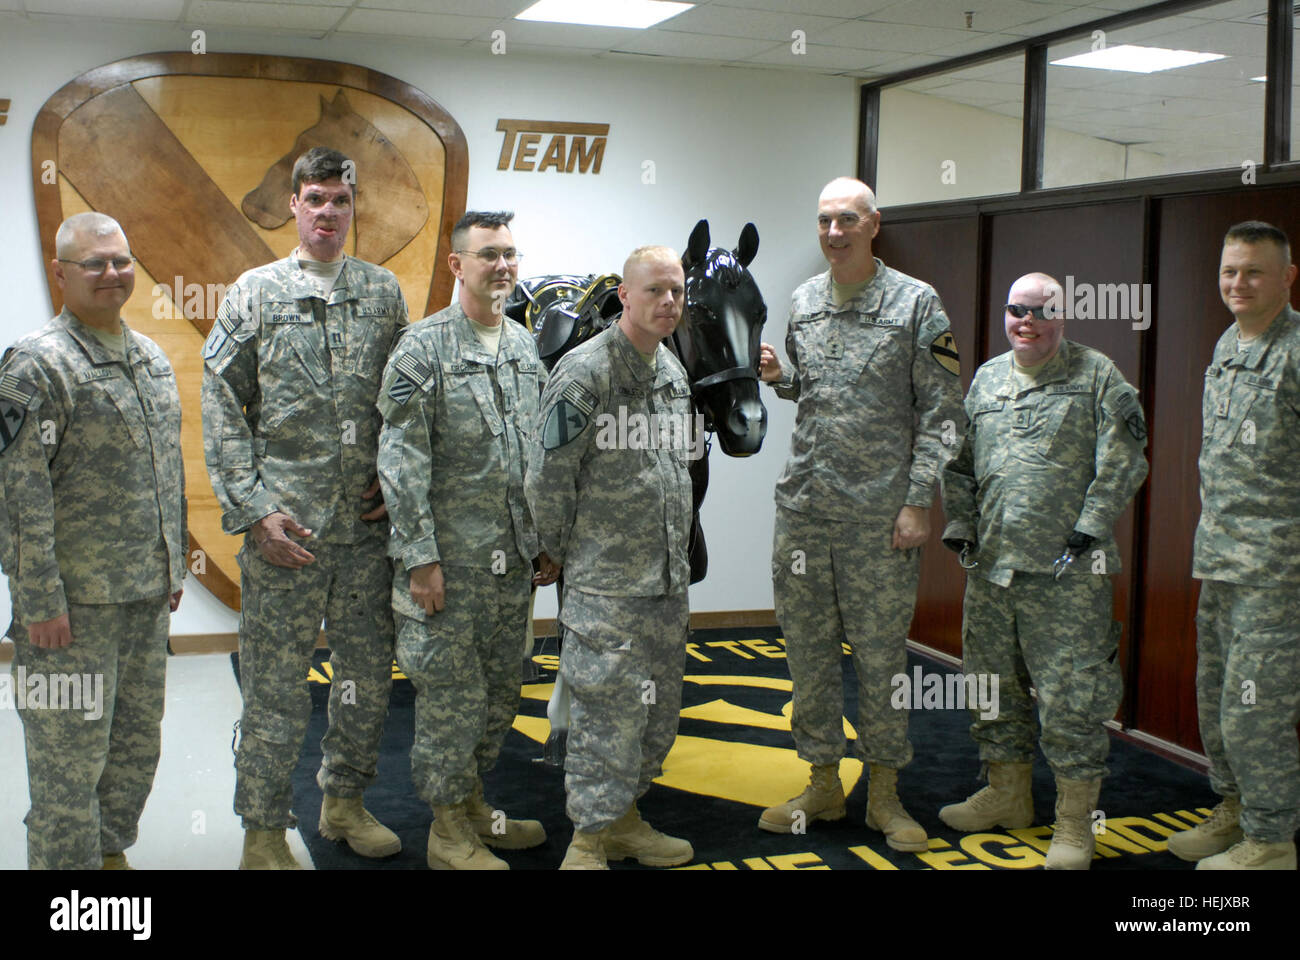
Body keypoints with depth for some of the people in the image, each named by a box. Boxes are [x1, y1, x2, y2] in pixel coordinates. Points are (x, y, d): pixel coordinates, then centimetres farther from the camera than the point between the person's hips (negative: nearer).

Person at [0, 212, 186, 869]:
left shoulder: (151, 357, 12)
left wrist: (173, 566, 17)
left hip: (149, 595, 8)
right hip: (76, 603, -7)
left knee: (138, 745, 17)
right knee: (70, 756, 2)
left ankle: (111, 852, 33)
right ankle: (66, 862, 16)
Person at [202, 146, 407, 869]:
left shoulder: (384, 290, 9)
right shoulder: (255, 293, 2)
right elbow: (222, 408, -1)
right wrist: (252, 507, -9)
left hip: (369, 522, 3)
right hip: (286, 524, -3)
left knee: (369, 672, 12)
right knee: (277, 685, 1)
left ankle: (346, 800, 31)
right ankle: (265, 833, 15)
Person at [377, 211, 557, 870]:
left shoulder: (525, 346, 11)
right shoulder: (424, 347, -9)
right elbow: (402, 460, -13)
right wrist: (421, 556, -16)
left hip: (515, 559, 7)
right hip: (451, 559, -6)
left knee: (499, 693, 15)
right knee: (452, 694, 1)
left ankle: (473, 803, 32)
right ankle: (448, 831, 14)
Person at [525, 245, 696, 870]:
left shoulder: (674, 372, 11)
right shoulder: (584, 371, -14)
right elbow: (547, 478, -12)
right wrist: (563, 551, -2)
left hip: (669, 581, 8)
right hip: (606, 584, -8)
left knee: (658, 711, 15)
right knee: (607, 712, -5)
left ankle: (622, 817, 31)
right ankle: (589, 841, 8)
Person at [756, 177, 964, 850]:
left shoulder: (916, 302, -4)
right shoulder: (804, 301, 11)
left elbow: (941, 410, -6)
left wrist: (918, 500, -12)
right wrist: (778, 376, 2)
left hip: (881, 514, -4)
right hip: (804, 506, 5)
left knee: (880, 654, 3)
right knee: (808, 648, 9)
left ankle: (884, 793, 18)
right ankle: (823, 783, 23)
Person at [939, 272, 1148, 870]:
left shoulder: (1097, 376, -1)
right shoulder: (986, 379, 14)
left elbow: (1122, 464, -6)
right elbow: (959, 463, 20)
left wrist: (1088, 530, -13)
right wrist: (960, 526, 10)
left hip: (1066, 572, -5)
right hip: (991, 565, 6)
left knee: (1070, 696, -4)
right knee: (994, 686, 14)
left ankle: (1074, 825, 8)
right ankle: (1007, 797, 31)